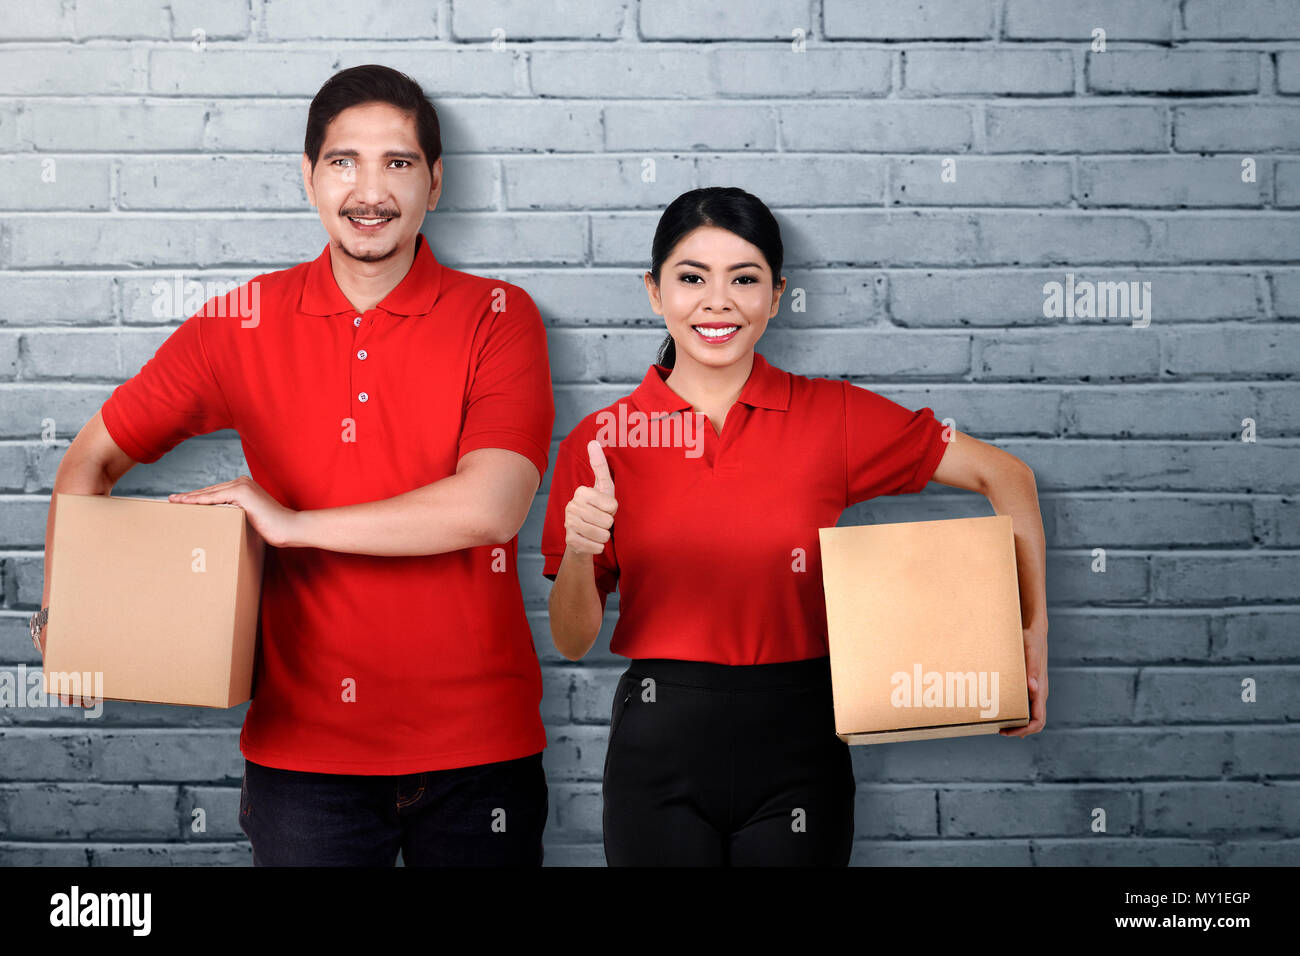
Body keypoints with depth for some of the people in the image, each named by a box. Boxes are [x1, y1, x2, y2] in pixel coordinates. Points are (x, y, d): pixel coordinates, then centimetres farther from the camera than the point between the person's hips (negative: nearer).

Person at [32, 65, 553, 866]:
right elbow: (95, 457, 11)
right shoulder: (245, 323, 2)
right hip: (303, 751, 1)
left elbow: (491, 506, -17)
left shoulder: (498, 318, -4)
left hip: (476, 747, -1)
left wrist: (293, 523, -14)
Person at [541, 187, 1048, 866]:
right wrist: (578, 550, -19)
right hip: (660, 742, 0)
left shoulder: (833, 416, -2)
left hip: (798, 743, 0)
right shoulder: (600, 440, -1)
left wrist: (1032, 630, -7)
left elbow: (1005, 477, 3)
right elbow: (572, 641, 2)